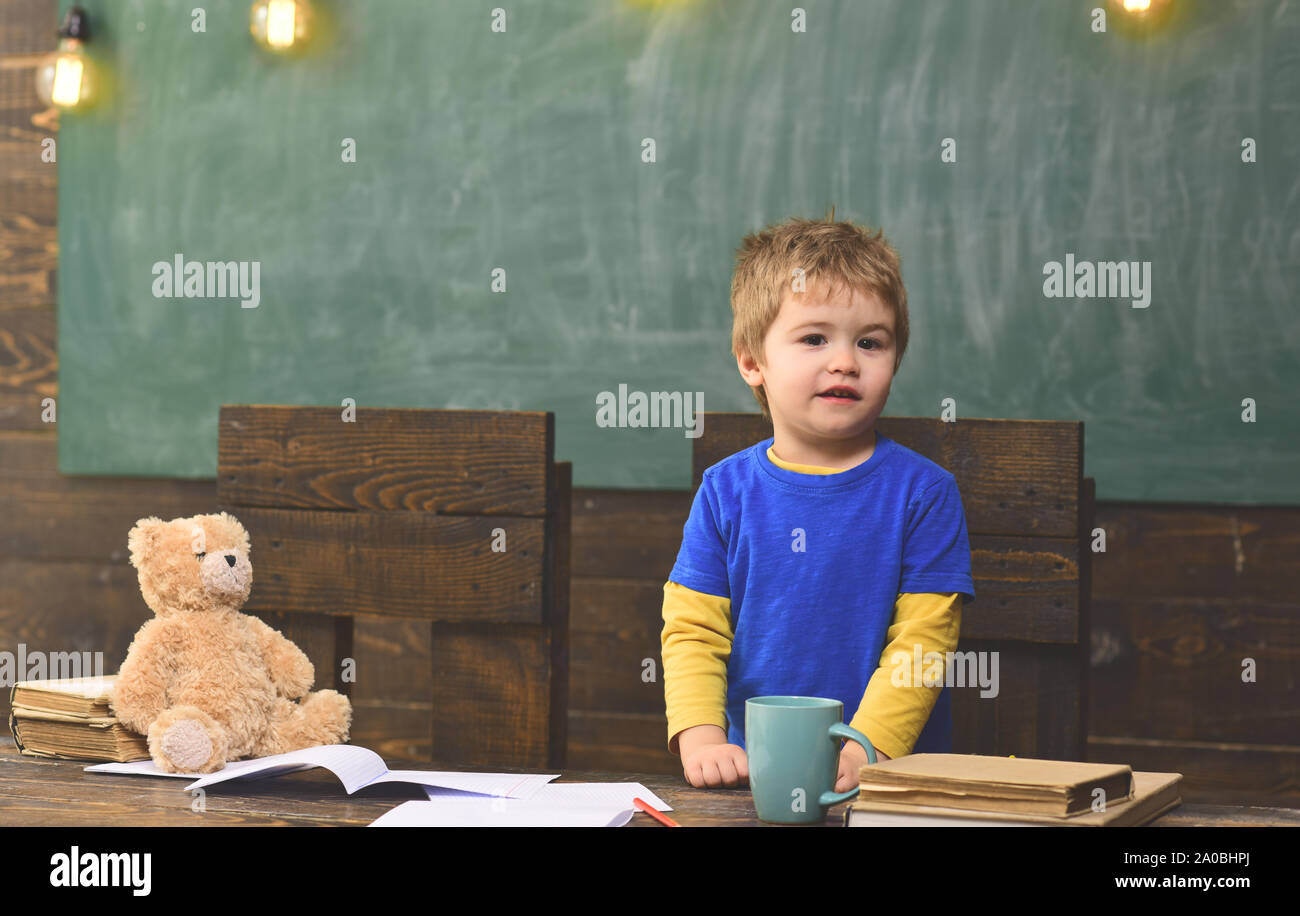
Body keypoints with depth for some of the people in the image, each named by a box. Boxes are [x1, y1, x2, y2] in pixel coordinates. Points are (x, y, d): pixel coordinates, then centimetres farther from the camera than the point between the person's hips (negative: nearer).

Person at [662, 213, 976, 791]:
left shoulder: (923, 492, 1)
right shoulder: (725, 492, 7)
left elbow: (923, 641, -4)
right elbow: (692, 631, 4)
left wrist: (864, 751, -16)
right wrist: (701, 740, -11)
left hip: (889, 772, -1)